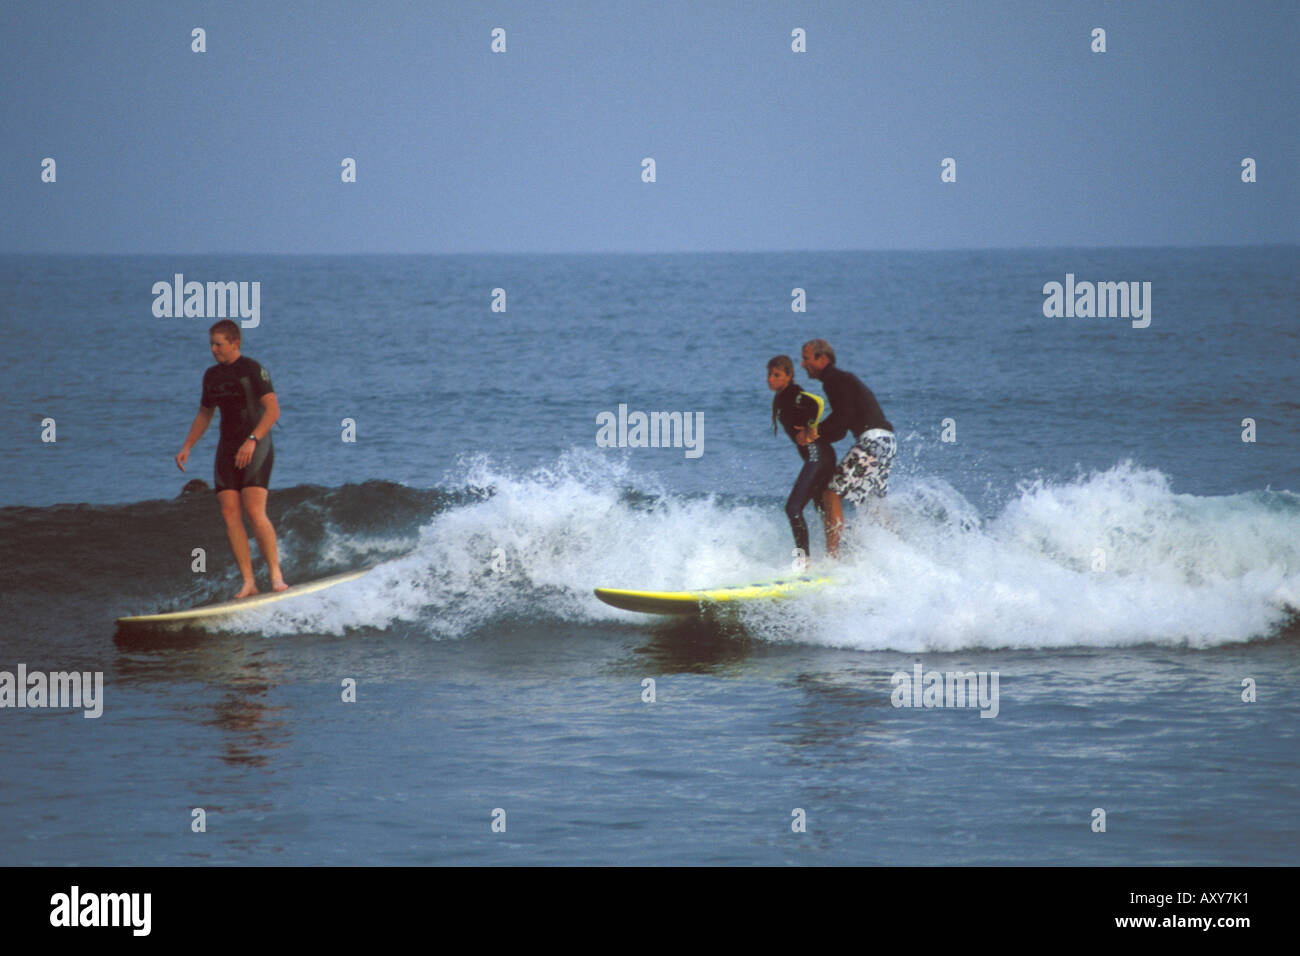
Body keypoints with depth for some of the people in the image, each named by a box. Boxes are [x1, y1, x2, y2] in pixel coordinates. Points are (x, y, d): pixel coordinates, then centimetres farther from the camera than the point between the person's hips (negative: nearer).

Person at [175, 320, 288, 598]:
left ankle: (276, 576, -12)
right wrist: (187, 446, 14)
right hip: (227, 450, 7)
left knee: (254, 512, -19)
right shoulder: (212, 376, 14)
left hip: (256, 448, -7)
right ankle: (248, 583, -5)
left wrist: (253, 440, -27)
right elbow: (205, 414, 25)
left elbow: (272, 409, -16)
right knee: (230, 515, -6)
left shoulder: (253, 370, -8)